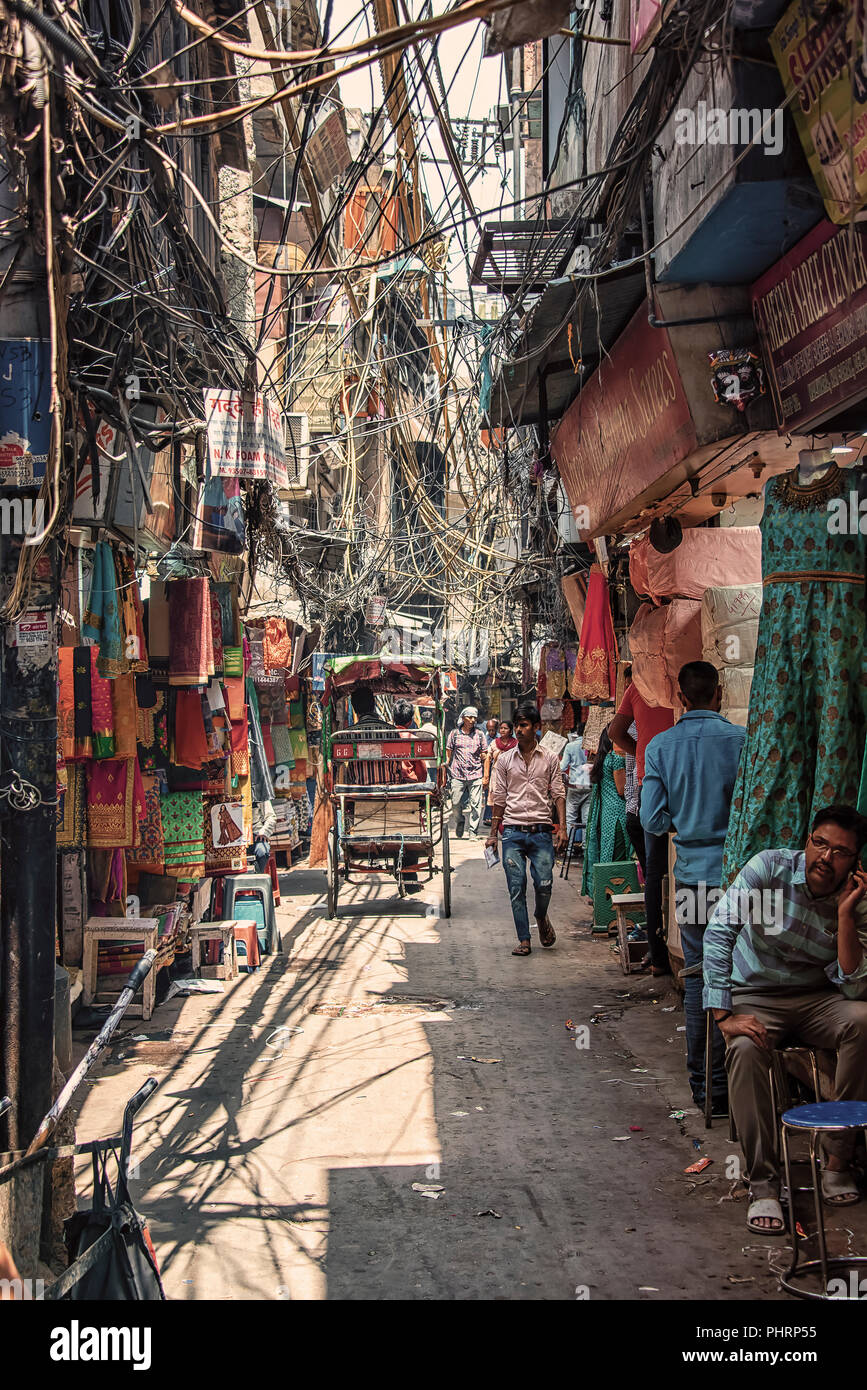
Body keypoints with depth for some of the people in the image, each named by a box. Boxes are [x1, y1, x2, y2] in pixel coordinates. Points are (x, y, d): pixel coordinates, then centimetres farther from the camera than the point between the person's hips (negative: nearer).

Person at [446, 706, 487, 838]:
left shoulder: (479, 734, 8)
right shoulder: (454, 733, 5)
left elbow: (484, 755, 10)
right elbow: (448, 754, 8)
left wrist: (486, 776, 1)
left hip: (476, 774, 0)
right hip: (458, 774, 0)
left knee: (476, 804, -2)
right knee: (456, 803, 2)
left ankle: (473, 832, 6)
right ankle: (461, 819, 32)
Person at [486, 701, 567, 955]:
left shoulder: (549, 759, 7)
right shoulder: (504, 760, 9)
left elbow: (558, 794, 7)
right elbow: (498, 799, 11)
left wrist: (562, 827, -4)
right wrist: (492, 834, 9)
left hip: (541, 831, -1)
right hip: (513, 832, 1)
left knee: (544, 885, -9)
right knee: (516, 889, -3)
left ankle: (541, 917, 24)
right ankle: (524, 940, 6)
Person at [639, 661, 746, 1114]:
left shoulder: (660, 746, 0)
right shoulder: (741, 740, -9)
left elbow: (652, 819, -1)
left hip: (690, 875, 3)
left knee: (696, 977, 11)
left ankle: (702, 1084, 17)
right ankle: (725, 1086, 3)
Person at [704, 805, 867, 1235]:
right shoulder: (769, 868, -12)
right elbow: (718, 933, -18)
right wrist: (724, 1015, -25)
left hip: (816, 998, 2)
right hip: (755, 996, -2)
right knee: (745, 1049, -34)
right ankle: (763, 1185, -22)